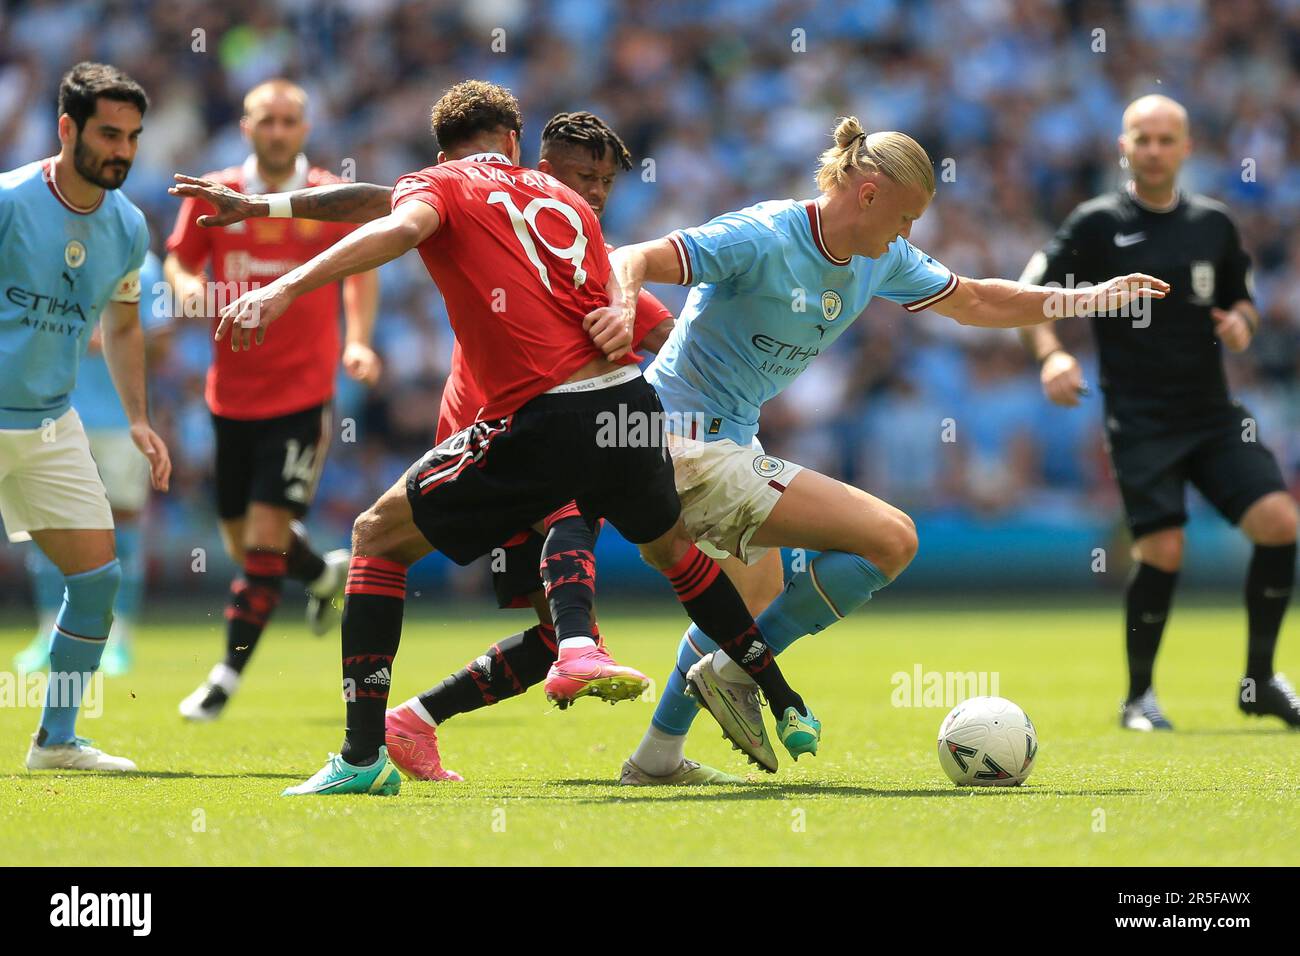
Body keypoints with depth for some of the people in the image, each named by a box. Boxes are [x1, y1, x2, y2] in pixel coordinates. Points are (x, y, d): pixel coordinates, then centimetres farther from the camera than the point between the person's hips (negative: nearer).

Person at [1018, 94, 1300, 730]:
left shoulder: (1213, 224, 9)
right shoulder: (1097, 223, -3)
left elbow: (1241, 297, 22)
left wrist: (1241, 322, -1)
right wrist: (1050, 353, -22)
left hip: (1214, 414, 4)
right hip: (1140, 421, -4)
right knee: (1162, 551, -15)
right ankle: (1139, 696, 6)